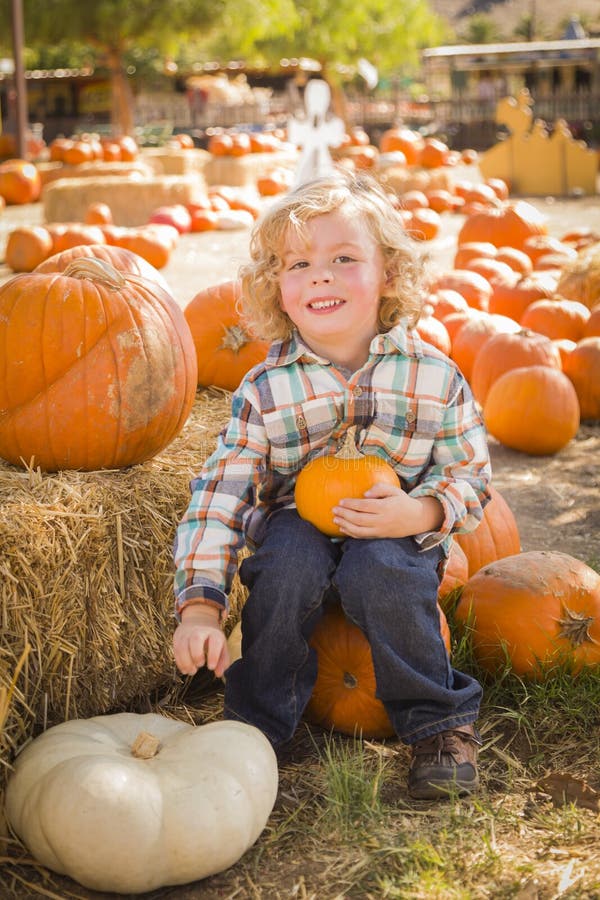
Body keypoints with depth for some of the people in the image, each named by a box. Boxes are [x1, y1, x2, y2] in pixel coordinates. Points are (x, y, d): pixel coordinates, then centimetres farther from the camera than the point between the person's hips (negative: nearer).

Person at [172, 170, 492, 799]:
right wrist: (199, 605, -22)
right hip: (298, 524, 1)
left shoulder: (434, 375, -9)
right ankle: (255, 727, -10)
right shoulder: (266, 389, -10)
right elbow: (219, 493, -12)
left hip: (396, 534, 0)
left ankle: (439, 724, -9)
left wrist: (420, 513, -25)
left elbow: (470, 475, -1)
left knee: (380, 573, -33)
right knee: (287, 565, -32)